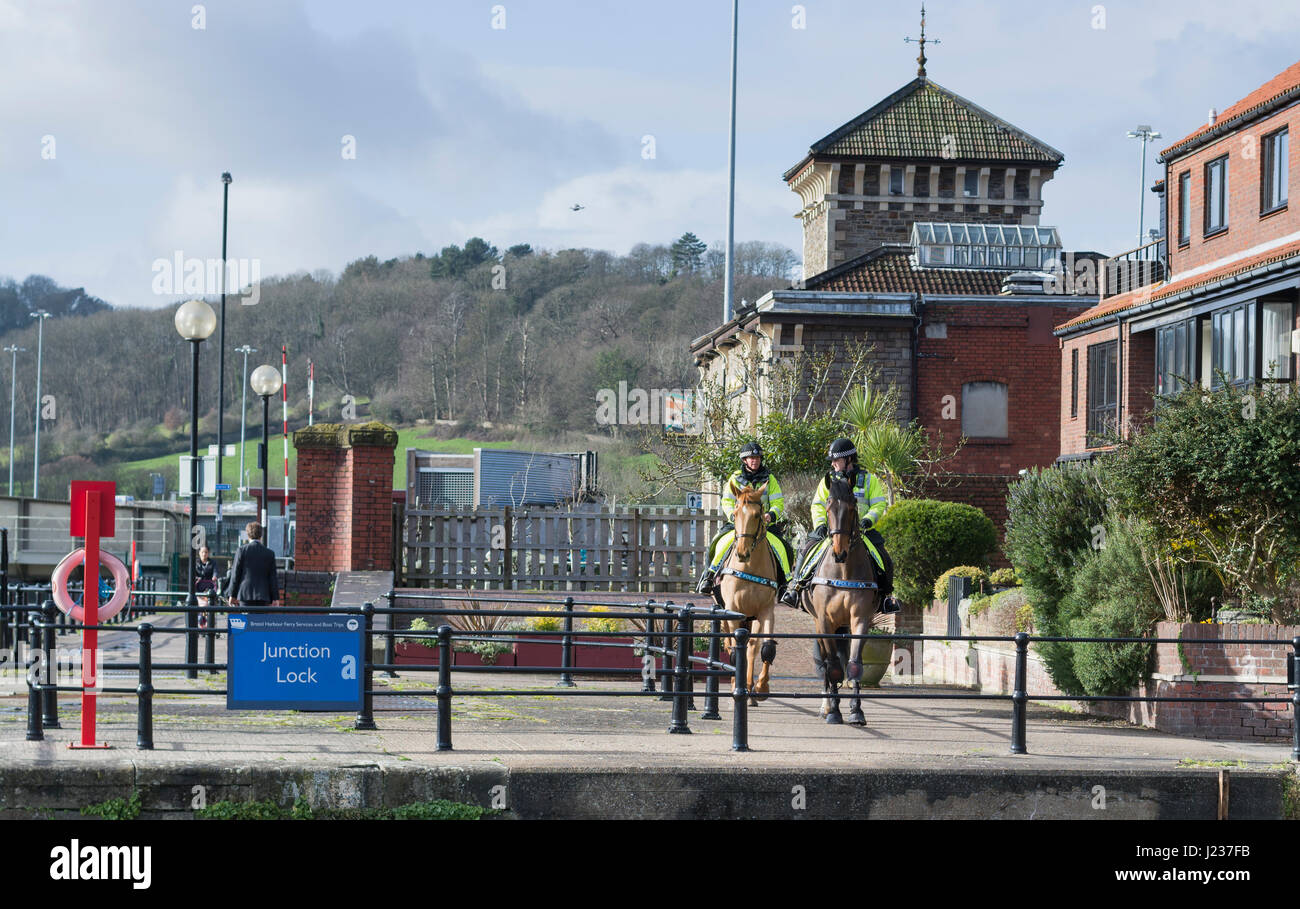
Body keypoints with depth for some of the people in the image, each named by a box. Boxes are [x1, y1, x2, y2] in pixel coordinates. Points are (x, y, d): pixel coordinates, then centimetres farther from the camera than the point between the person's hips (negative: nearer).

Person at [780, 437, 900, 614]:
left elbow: (879, 505, 1)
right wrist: (820, 524, -12)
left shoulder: (869, 480, 5)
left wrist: (868, 520, -18)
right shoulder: (828, 481, 10)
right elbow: (818, 505, 7)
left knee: (884, 559, -16)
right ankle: (796, 585, -10)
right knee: (808, 547, -19)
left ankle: (886, 595, 4)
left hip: (862, 530, -1)